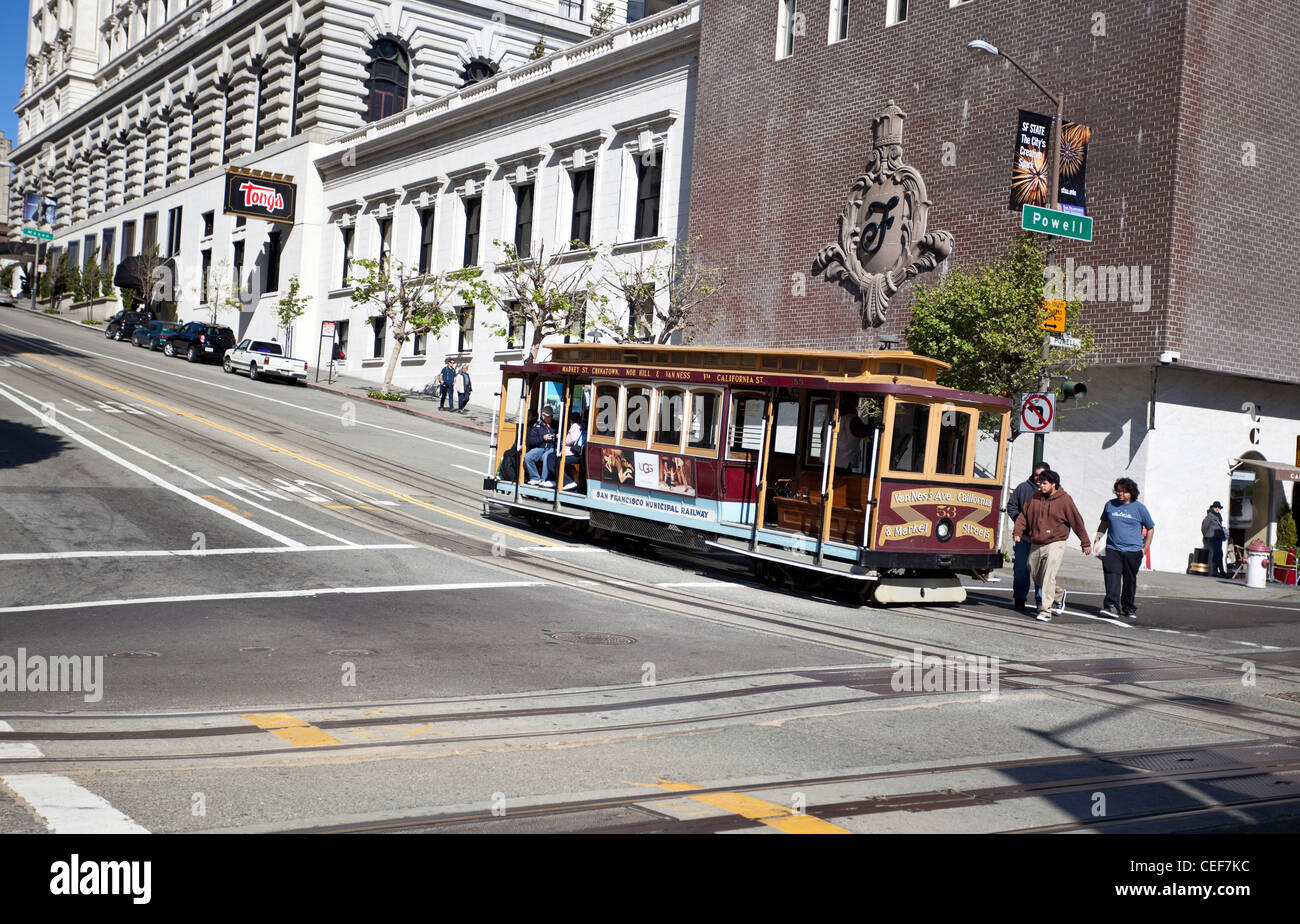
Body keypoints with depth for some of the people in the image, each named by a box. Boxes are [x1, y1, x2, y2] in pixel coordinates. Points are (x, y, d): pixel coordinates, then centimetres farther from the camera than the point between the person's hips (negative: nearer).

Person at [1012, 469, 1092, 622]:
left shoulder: (1064, 500, -6)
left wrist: (1085, 543, 1)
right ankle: (1059, 594, 37)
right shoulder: (1034, 499, 6)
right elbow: (1023, 516, 11)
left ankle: (1045, 610, -14)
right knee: (1036, 576, 13)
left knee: (1048, 577, -16)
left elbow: (1077, 521, -2)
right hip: (1035, 545, 6)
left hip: (1055, 544, -6)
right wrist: (1018, 531, -6)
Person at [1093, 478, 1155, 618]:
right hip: (1112, 550, 1)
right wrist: (1098, 538, 11)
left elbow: (1150, 528, 9)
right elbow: (1104, 523, 23)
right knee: (1112, 578, -13)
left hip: (1133, 551, -1)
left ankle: (1128, 607, 22)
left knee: (1130, 580, 8)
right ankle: (1112, 606, -20)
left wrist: (1145, 548, 4)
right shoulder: (1110, 505, 8)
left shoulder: (1139, 508, 1)